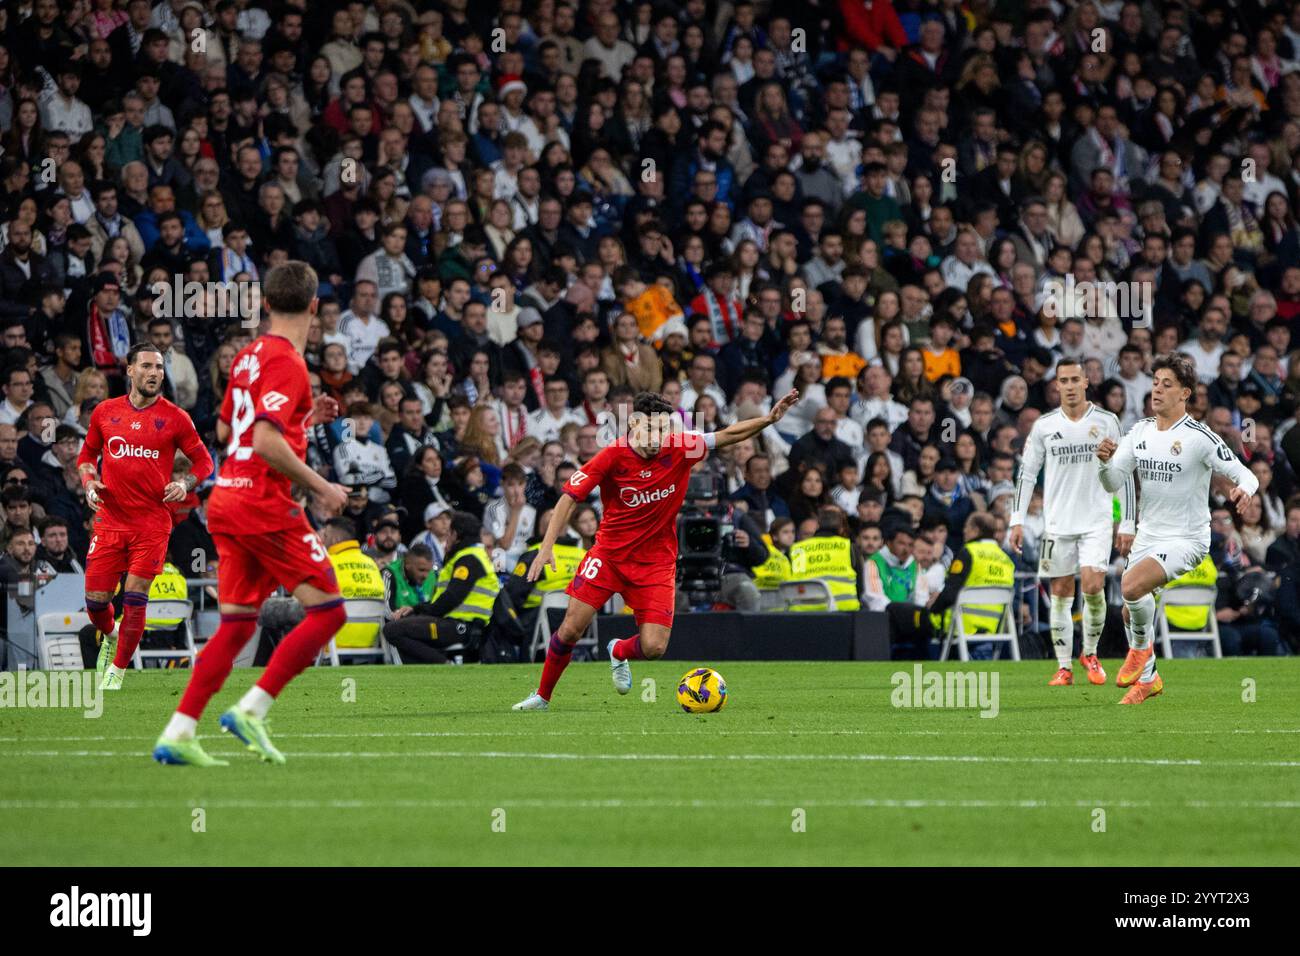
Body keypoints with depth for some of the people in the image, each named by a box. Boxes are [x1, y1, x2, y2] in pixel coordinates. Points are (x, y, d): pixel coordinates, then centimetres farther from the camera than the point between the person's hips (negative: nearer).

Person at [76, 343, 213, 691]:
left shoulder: (175, 417, 0)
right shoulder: (105, 412, 7)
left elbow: (203, 461, 7)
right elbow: (87, 455, 19)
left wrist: (185, 484, -11)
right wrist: (89, 482, 0)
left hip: (152, 522, -2)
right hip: (110, 518, 2)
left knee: (135, 597, -7)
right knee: (96, 599, 0)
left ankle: (118, 670, 8)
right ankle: (109, 637, 34)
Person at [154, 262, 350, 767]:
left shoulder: (249, 356, 14)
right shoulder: (287, 362, -13)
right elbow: (266, 442, -23)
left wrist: (303, 418, 25)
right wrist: (321, 486, -15)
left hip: (225, 501, 9)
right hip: (265, 504, -9)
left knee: (236, 624, 10)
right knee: (328, 610, -3)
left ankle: (177, 733, 2)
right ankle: (251, 709, -10)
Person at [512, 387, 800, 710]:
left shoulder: (679, 449, -11)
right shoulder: (612, 457, -16)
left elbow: (728, 434, 0)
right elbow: (570, 498, -12)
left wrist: (769, 419, -13)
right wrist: (547, 547, -19)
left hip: (656, 561, 1)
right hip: (609, 553, -1)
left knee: (654, 647, -10)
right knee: (571, 629, -7)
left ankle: (619, 652, 27)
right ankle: (542, 696, 16)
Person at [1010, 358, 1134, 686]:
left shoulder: (1106, 422, 0)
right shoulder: (1044, 425, 3)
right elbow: (1027, 473, 7)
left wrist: (1126, 524, 0)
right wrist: (1017, 520, -1)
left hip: (1097, 521, -2)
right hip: (1058, 522, 2)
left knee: (1093, 585, -16)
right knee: (1061, 593, 2)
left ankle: (1090, 653, 7)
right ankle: (1064, 667, 10)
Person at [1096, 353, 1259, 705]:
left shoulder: (1199, 437, -15)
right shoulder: (1140, 432, 2)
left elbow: (1245, 476, -13)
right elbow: (1113, 484, 1)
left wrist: (1244, 490, -37)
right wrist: (1105, 462, -21)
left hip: (1186, 539, -7)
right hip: (1147, 536, 7)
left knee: (1132, 585, -28)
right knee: (1131, 612, 10)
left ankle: (1141, 647, 0)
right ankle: (1147, 679, 34)